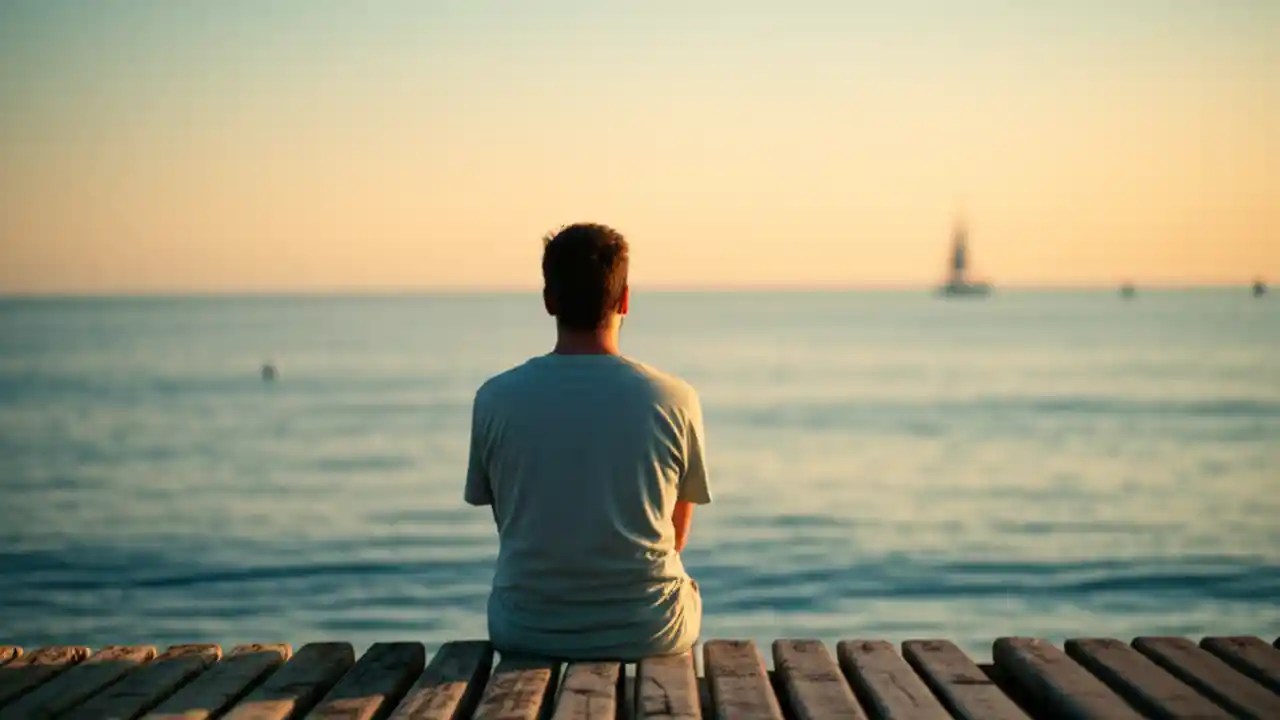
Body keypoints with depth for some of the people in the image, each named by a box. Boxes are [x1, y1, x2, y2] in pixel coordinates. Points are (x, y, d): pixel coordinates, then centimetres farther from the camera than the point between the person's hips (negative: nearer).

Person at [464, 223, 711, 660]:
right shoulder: (674, 399, -9)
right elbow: (677, 536, 4)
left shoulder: (495, 399, -7)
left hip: (528, 633, 1)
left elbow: (509, 524, 6)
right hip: (649, 632, 0)